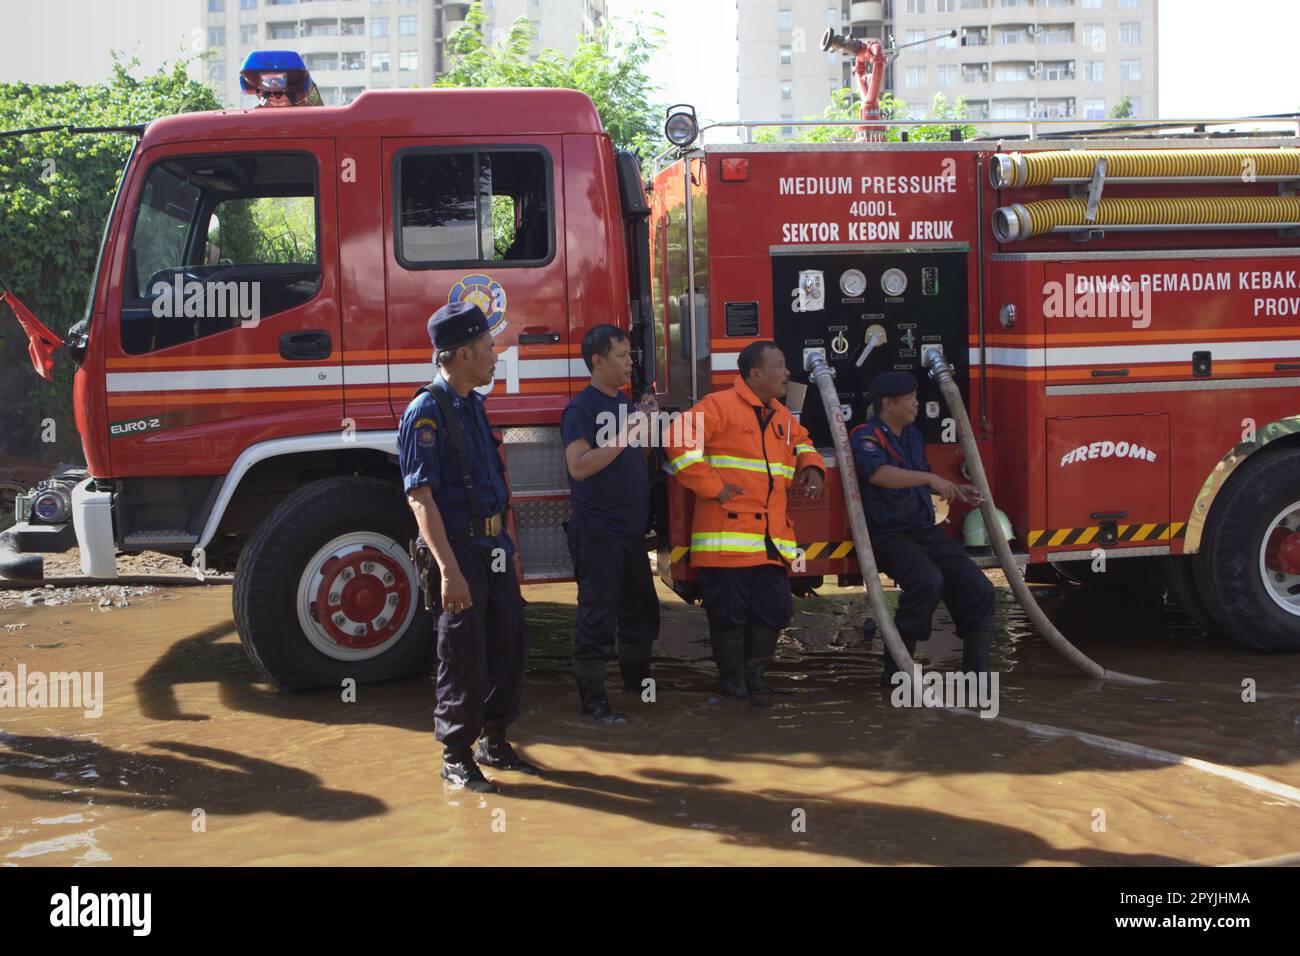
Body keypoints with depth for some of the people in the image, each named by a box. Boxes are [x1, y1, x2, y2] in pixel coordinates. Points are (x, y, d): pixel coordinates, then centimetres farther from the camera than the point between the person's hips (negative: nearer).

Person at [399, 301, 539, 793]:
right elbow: (420, 495, -20)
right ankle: (457, 757, 13)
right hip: (458, 550, -8)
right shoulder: (426, 411, -14)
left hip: (494, 549, 8)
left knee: (509, 643, 14)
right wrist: (449, 570, -26)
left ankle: (493, 741, 28)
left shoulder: (473, 406, 13)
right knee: (463, 656, 0)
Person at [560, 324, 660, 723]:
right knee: (597, 617, -6)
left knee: (641, 608, 19)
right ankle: (592, 701, 1)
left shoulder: (624, 403, 14)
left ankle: (637, 680, 36)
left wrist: (646, 422, 10)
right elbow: (579, 466, -24)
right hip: (597, 531, -9)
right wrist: (626, 433, -25)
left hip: (630, 528, 9)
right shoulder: (582, 407, -13)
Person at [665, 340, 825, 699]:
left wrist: (811, 467, 15)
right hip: (728, 538, -7)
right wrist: (713, 487, -17)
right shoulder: (720, 406, -7)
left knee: (775, 610, 8)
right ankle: (733, 685, 14)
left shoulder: (781, 415, 18)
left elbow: (801, 443, 38)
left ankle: (754, 677, 25)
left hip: (772, 541, 7)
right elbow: (680, 440, -17)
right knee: (729, 614, -1)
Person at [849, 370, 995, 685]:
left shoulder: (912, 434, 16)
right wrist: (931, 479, -35)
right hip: (889, 536, -8)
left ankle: (975, 675, 3)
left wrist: (955, 490, 16)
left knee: (979, 590, -7)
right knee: (928, 581, -34)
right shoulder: (865, 437, -11)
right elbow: (880, 474, -32)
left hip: (926, 531, 8)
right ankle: (896, 670, -20)